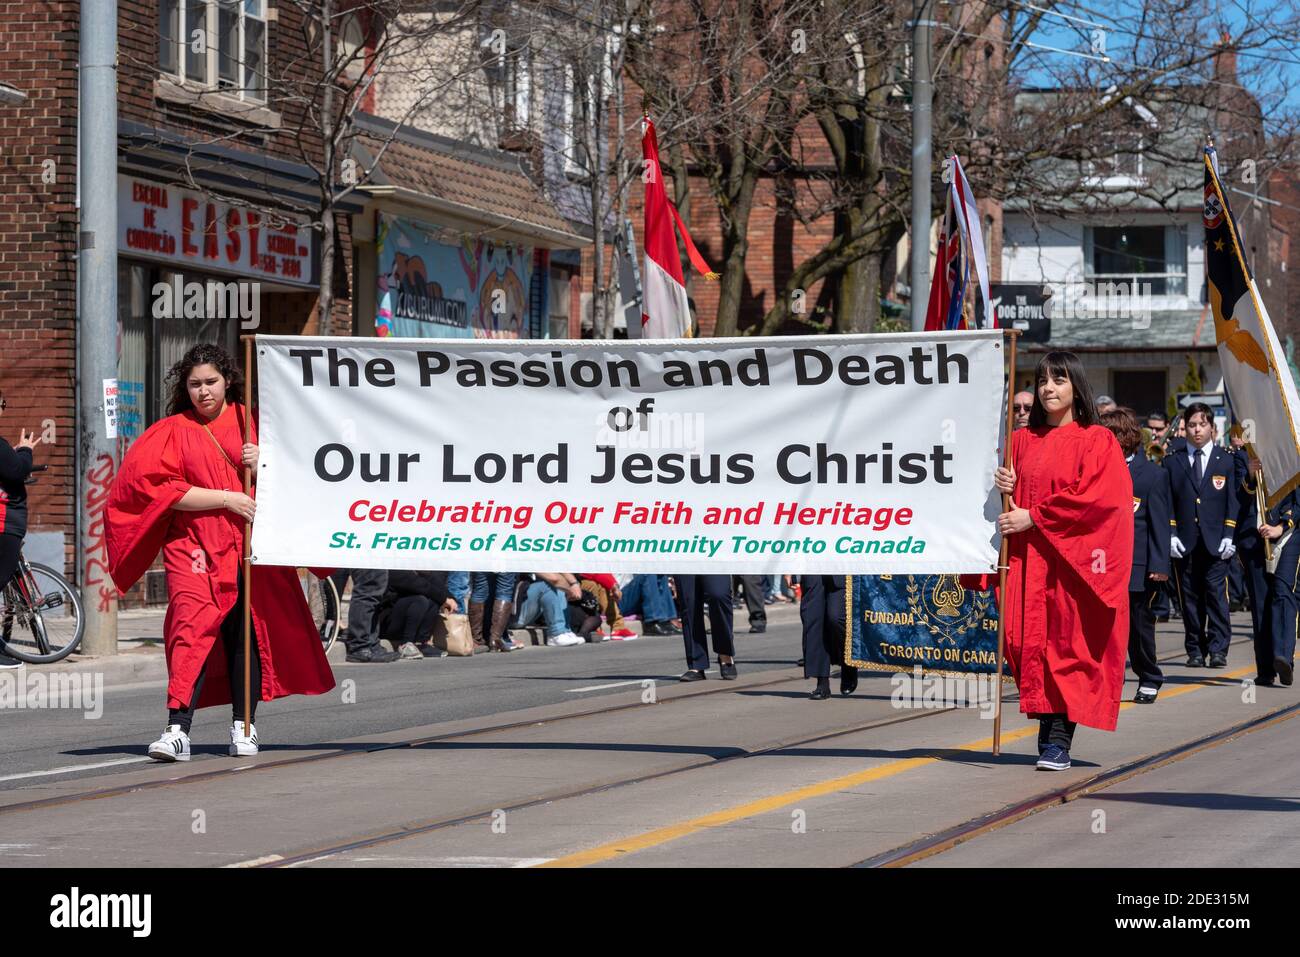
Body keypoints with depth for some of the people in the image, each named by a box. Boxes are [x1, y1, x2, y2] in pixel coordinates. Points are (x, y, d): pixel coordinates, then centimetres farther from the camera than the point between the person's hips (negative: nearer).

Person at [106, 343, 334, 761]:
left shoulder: (249, 421, 11)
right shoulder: (173, 432, 8)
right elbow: (162, 489, -4)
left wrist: (261, 466, -10)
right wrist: (226, 499, -11)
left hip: (249, 544, 2)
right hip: (193, 545, -2)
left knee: (246, 631, 2)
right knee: (192, 624, -17)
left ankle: (243, 726, 15)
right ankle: (178, 730, -24)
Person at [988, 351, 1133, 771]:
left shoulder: (1097, 441, 1)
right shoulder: (1022, 441, 16)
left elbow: (1096, 498, -11)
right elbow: (1015, 501, 20)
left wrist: (1034, 517, -13)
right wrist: (1004, 488, -5)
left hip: (1072, 562, -4)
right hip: (1028, 561, 5)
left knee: (1067, 645, -9)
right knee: (1031, 641, -3)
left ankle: (1058, 741, -12)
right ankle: (1050, 732, 3)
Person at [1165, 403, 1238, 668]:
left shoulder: (1226, 461, 9)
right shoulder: (1172, 462, 10)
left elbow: (1232, 502, 6)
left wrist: (1228, 537, -4)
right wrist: (1170, 535, -3)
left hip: (1215, 543, -1)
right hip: (1184, 544, 1)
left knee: (1216, 595, -8)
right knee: (1190, 598, 3)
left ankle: (1218, 649, -5)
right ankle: (1195, 650, 8)